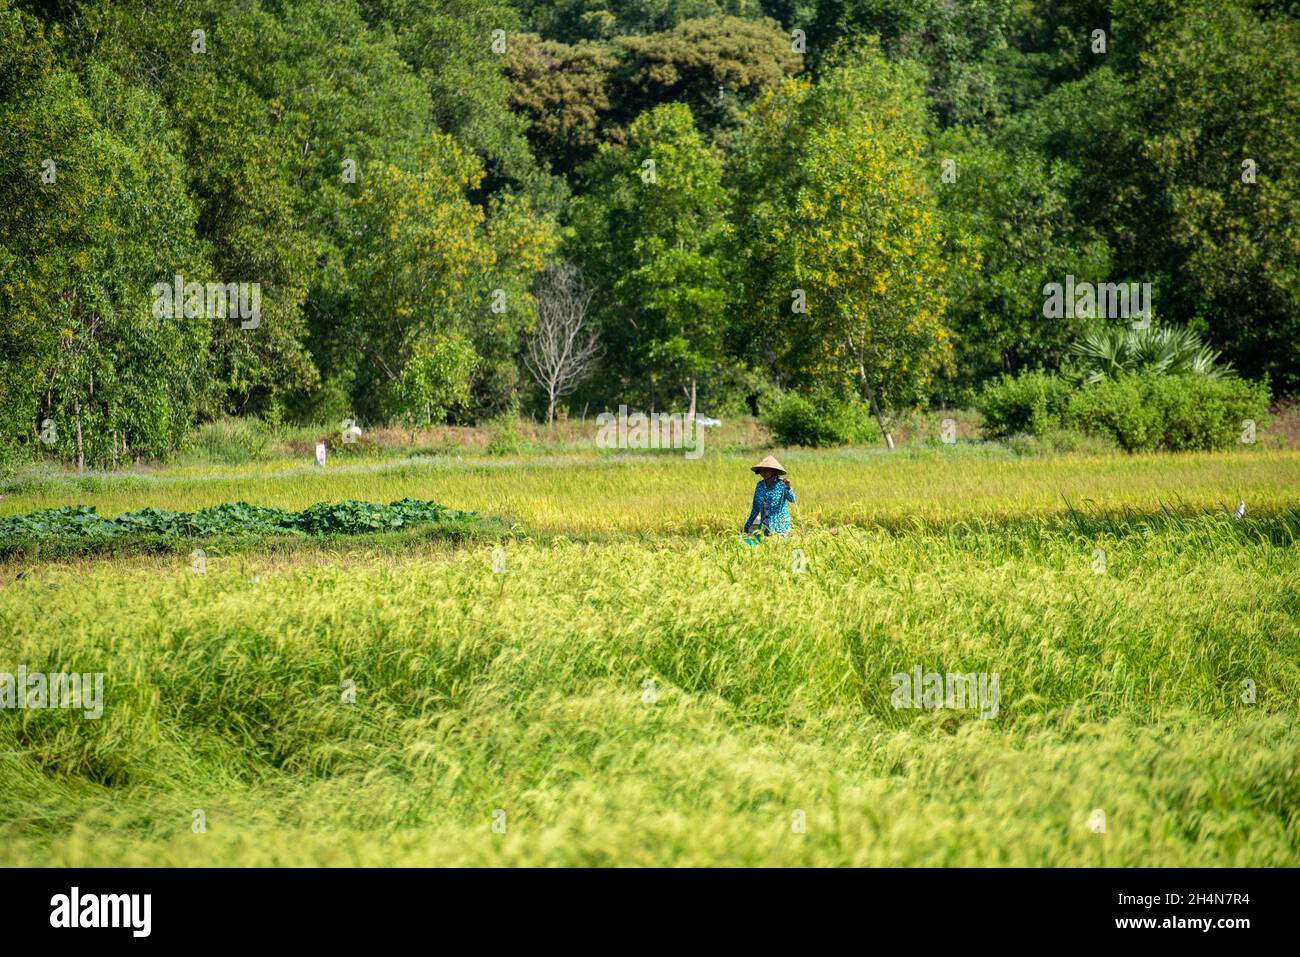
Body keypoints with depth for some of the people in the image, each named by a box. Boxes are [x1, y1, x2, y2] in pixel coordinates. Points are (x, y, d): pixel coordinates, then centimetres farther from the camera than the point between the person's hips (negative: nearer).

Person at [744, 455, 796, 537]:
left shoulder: (781, 484, -10)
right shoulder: (760, 485, 5)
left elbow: (791, 499, -25)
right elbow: (756, 508, 13)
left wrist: (788, 487, -44)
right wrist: (748, 525, 12)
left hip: (780, 526, -5)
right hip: (765, 526, 5)